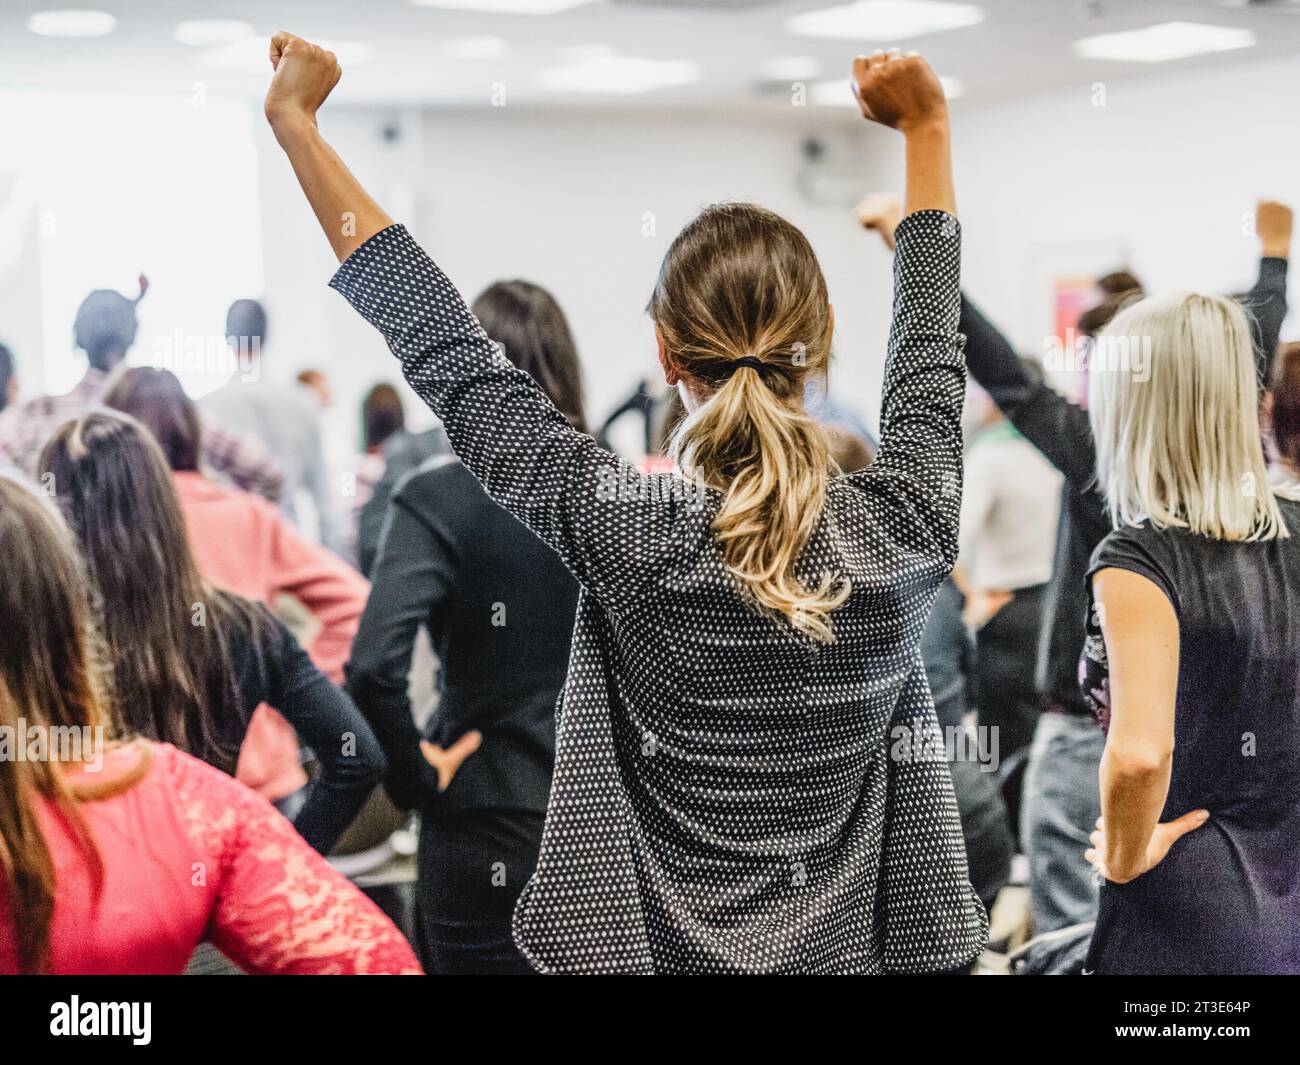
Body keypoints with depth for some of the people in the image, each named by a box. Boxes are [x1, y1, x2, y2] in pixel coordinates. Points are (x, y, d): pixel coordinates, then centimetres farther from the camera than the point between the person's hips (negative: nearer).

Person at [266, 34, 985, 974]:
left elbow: (445, 352, -13)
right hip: (854, 950, 2)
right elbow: (930, 351, 4)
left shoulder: (630, 537, -21)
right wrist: (928, 128, 16)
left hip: (662, 949, -2)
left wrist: (297, 123, -6)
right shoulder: (904, 534, -15)